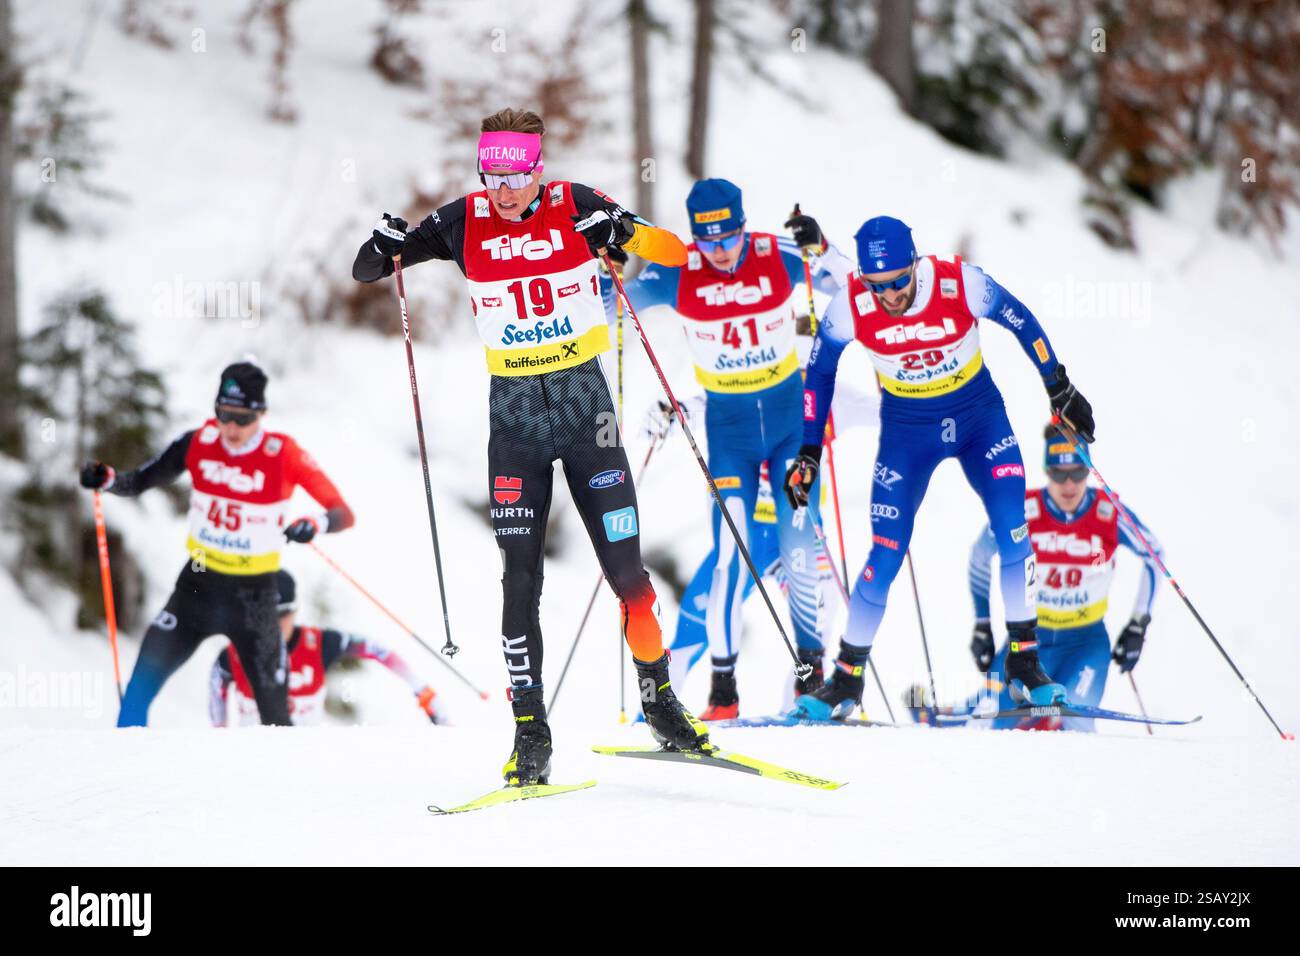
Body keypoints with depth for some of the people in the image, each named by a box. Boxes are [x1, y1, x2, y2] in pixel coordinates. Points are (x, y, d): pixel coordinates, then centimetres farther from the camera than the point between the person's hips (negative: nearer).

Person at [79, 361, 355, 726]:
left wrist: (315, 523, -38)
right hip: (197, 586, 2)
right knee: (140, 688, -11)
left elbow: (343, 513, -16)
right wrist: (106, 479, -17)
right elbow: (139, 481, 4)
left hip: (253, 596, -2)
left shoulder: (284, 455, -14)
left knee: (275, 716, 1)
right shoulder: (199, 442, -6)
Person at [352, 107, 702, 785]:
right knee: (520, 579, -4)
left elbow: (668, 248, -16)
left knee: (625, 565, 0)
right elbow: (371, 267, 0)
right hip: (514, 409, 1)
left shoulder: (574, 207, -7)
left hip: (584, 399, -1)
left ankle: (659, 698, 20)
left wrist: (620, 233, -36)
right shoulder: (466, 222, -3)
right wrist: (386, 247, -23)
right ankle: (530, 732, 1)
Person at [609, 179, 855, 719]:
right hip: (728, 425, -1)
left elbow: (848, 284, -8)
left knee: (800, 542, 1)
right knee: (730, 549, -11)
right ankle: (723, 682, -4)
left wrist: (817, 249, -27)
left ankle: (811, 661, 18)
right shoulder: (677, 274, -13)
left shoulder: (776, 256, -12)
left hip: (789, 413, 1)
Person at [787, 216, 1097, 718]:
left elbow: (1021, 321, -7)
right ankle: (846, 680, 8)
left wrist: (1061, 389, 2)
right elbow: (819, 371, -3)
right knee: (887, 553, -6)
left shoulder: (960, 283, -25)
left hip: (979, 414, 0)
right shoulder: (850, 306, -21)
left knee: (1012, 532, -14)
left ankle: (1024, 663, 1)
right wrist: (808, 451, -3)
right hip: (907, 427, 0)